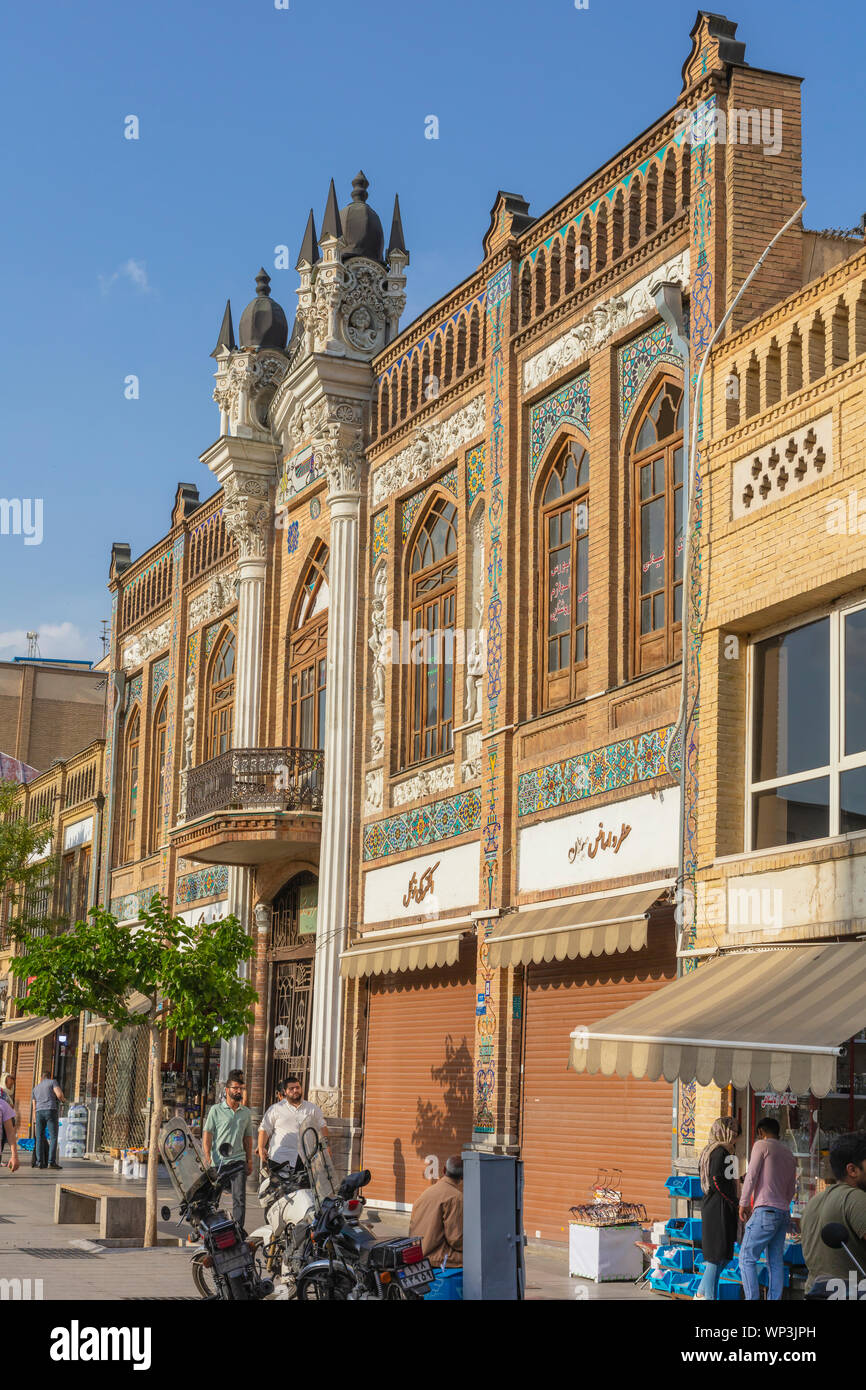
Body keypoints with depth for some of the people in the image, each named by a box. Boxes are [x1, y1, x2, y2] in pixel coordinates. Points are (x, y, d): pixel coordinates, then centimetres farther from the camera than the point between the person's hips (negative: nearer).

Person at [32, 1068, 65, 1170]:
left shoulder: (36, 1088, 23)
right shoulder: (52, 1082, 8)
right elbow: (59, 1094, -9)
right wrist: (63, 1099, 14)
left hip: (39, 1112, 5)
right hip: (51, 1111, -5)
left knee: (40, 1138, 5)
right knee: (53, 1137, -7)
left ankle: (39, 1162, -3)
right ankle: (51, 1161, -16)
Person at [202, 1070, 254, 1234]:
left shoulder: (246, 1112, 13)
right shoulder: (216, 1110, 1)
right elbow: (207, 1134, -2)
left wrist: (250, 1160, 15)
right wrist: (207, 1157, -10)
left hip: (238, 1160, 2)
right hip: (218, 1161, -2)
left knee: (239, 1197, -6)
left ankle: (239, 1228, -4)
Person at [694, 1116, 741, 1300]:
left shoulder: (711, 1150, 16)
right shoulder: (720, 1151, -14)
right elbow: (716, 1181, -21)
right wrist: (733, 1201, -12)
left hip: (711, 1207, 10)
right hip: (719, 1209, -10)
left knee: (724, 1256, 14)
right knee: (717, 1256, -4)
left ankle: (701, 1293, 17)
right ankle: (710, 1295, 0)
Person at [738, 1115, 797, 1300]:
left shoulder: (762, 1145, -2)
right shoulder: (789, 1154, 19)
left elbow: (751, 1176, -7)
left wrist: (743, 1203, 0)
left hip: (765, 1211, -8)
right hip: (783, 1213, 8)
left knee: (747, 1258, -5)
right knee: (776, 1261, 8)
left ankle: (752, 1298, -13)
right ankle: (775, 1299, 5)